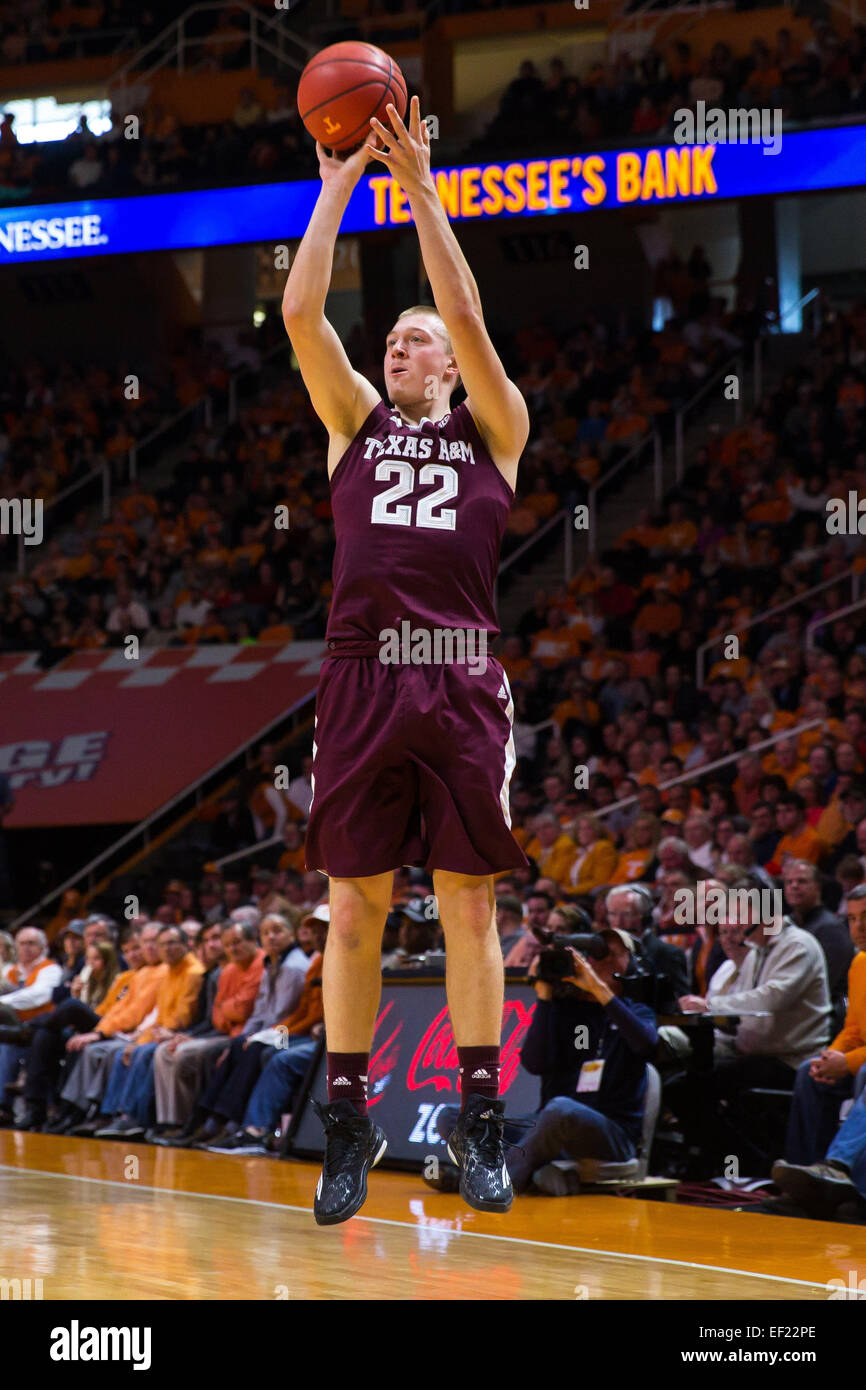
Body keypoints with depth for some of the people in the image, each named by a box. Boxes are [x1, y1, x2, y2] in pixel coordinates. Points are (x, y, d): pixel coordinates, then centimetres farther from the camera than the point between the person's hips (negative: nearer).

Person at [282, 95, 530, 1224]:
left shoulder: (491, 429, 12)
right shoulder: (356, 420, 17)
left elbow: (468, 316, -2)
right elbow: (301, 312, 6)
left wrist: (420, 189, -3)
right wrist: (339, 183, 5)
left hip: (461, 681, -1)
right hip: (360, 676, 1)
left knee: (468, 901, 0)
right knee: (355, 905, 2)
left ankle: (480, 1120, 6)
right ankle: (348, 1122, 9)